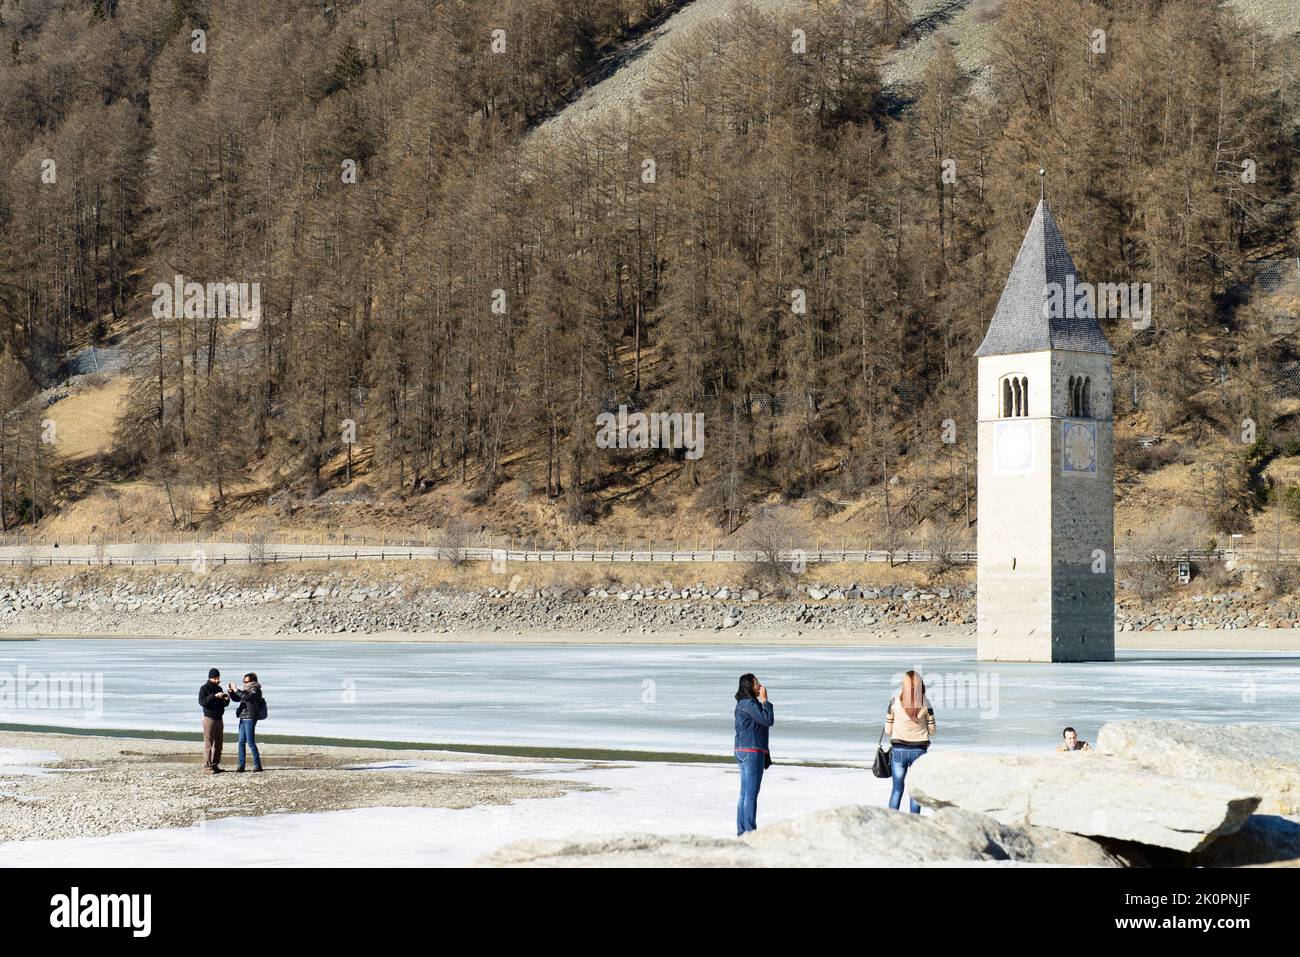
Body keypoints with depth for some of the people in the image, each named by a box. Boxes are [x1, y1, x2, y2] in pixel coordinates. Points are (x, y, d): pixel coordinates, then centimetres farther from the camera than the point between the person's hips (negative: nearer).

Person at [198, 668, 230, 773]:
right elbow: (201, 702, -20)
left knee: (218, 744, 8)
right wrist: (214, 696, -28)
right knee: (208, 743, -8)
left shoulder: (219, 688, 15)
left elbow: (224, 704, 21)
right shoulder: (204, 688, -6)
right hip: (209, 718, -7)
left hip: (219, 719, 7)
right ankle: (207, 766, -8)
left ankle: (215, 765, 14)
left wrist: (226, 700, -2)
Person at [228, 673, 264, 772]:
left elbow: (245, 697, -24)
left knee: (250, 742, -9)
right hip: (243, 718, 9)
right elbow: (236, 698, 25)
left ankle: (257, 765, -5)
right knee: (241, 742, 5)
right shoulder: (247, 690, 18)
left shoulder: (255, 690, -7)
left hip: (250, 718, -9)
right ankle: (241, 765, 6)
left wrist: (236, 690, -16)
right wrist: (231, 691, 8)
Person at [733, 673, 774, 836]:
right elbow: (768, 721, -18)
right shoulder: (749, 704, -16)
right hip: (752, 751, -10)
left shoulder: (742, 704, 15)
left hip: (742, 751, 10)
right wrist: (765, 700, -11)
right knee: (751, 794, -7)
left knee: (745, 794, 12)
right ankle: (750, 831, -6)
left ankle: (742, 831, 16)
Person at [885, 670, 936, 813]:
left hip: (898, 749, 0)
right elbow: (932, 731, -1)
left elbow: (888, 730, -1)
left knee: (897, 789, 9)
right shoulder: (925, 703, -7)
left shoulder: (895, 701, -7)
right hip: (919, 750, 0)